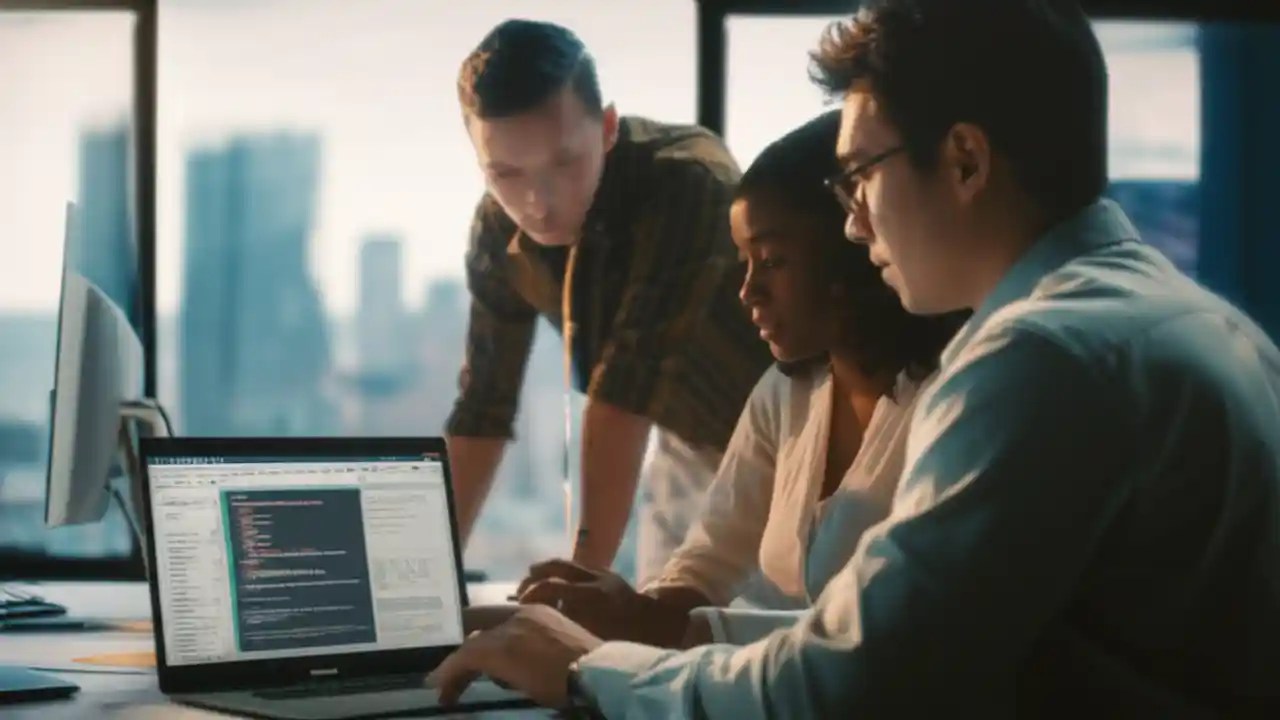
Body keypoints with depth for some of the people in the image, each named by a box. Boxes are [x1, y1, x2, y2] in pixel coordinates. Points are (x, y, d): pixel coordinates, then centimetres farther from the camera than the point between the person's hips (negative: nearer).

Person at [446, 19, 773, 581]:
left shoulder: (687, 181, -32)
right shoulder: (500, 225, -14)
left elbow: (629, 383, -37)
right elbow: (484, 402, -6)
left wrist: (586, 569, -38)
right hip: (687, 446, 5)